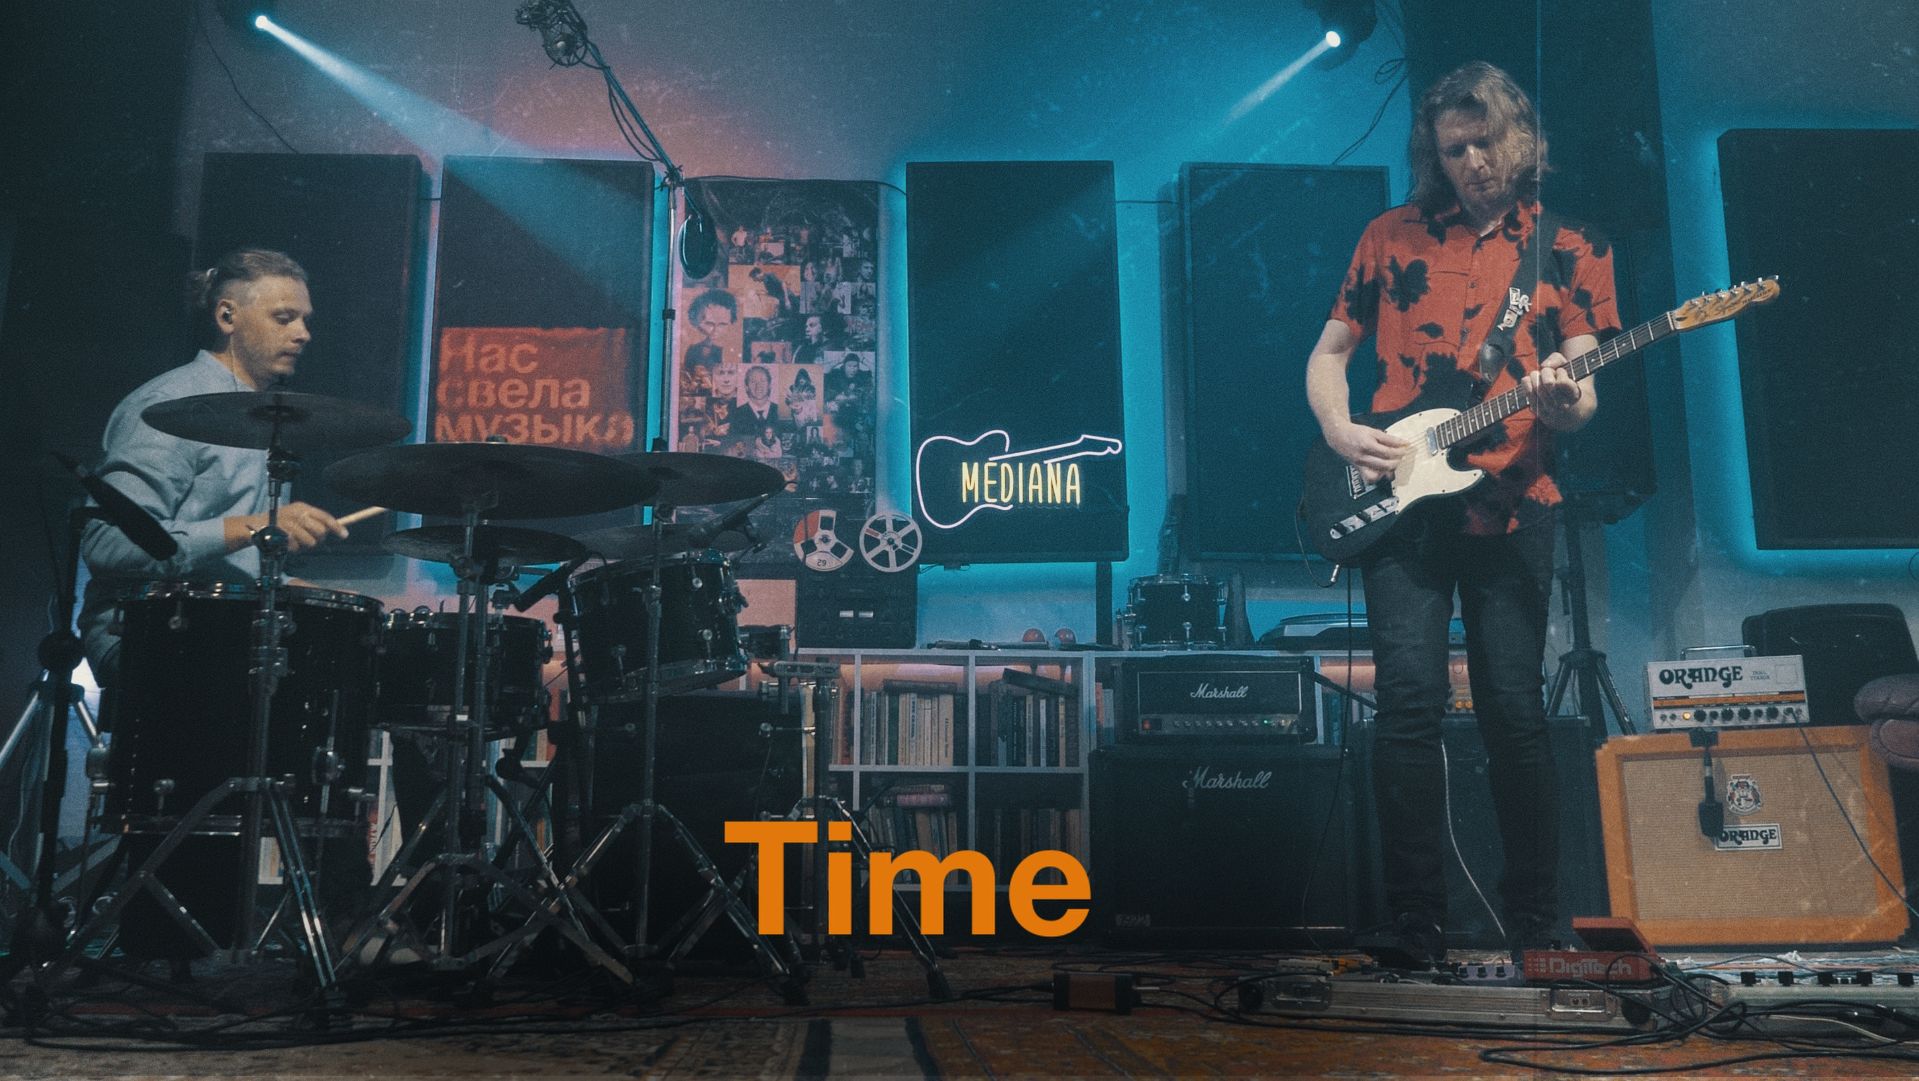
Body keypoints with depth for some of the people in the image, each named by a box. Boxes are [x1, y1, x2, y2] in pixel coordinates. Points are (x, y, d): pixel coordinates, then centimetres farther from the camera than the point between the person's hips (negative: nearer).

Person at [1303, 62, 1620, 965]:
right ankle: (1415, 925, -1)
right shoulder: (1391, 237, 12)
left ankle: (1534, 920, 16)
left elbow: (1583, 397, 3)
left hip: (1508, 505, 0)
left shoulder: (1570, 252, 10)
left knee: (1513, 706, 0)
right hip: (1396, 500, 0)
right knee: (1409, 700, -9)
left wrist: (1564, 404, -21)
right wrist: (1341, 432, -4)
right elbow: (1328, 353, 15)